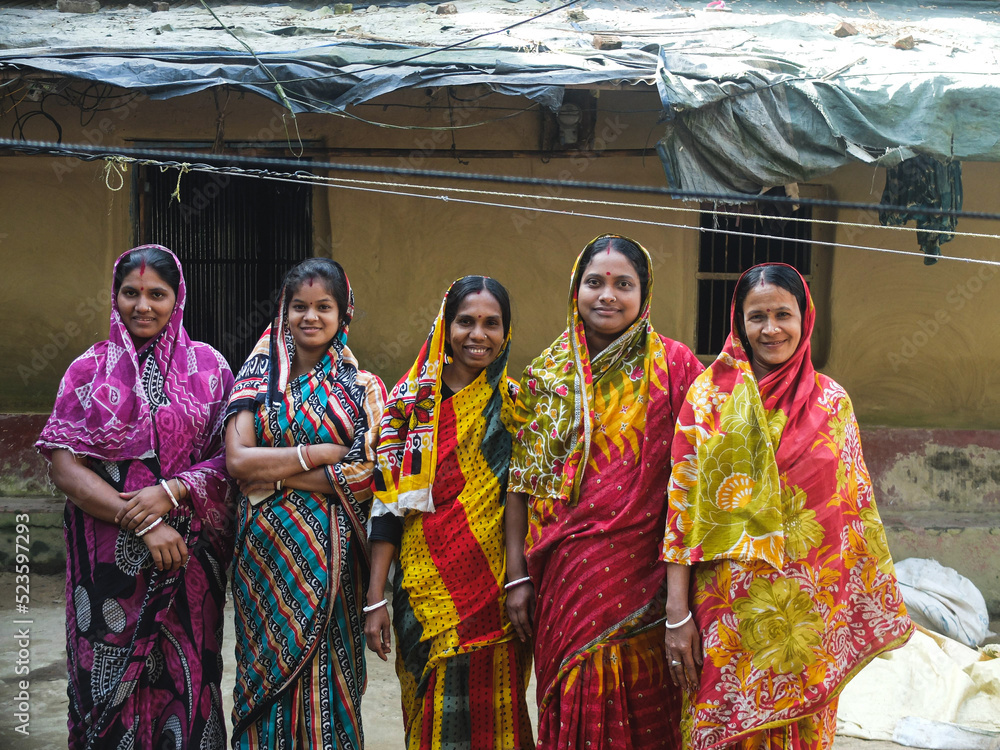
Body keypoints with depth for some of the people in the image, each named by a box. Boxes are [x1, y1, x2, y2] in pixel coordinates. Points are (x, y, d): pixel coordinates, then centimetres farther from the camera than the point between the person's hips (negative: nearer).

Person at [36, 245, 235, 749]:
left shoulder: (208, 366, 5)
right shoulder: (89, 370, 5)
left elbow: (231, 456, 2)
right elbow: (65, 467, -3)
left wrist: (172, 492, -15)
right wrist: (143, 522, -13)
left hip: (191, 552, 0)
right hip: (110, 553, 0)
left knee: (186, 676, 4)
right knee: (110, 683, 3)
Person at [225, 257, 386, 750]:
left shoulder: (361, 389, 3)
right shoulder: (258, 377, 6)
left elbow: (364, 477, -9)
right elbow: (237, 459, -8)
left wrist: (273, 473, -10)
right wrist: (319, 454, -10)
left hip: (329, 554, -1)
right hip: (264, 548, 1)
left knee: (324, 671, 2)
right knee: (266, 669, 6)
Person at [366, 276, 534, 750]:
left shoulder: (516, 405, 2)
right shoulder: (412, 401, 2)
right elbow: (387, 507, 1)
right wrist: (375, 599, -2)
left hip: (493, 590, -1)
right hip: (424, 591, 1)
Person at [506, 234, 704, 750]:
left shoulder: (674, 367, -2)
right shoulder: (547, 373, 5)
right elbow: (521, 480, 5)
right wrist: (516, 576, 1)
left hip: (641, 572, -2)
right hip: (563, 573, 2)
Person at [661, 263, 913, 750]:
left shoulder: (831, 401, 4)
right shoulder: (708, 394, -1)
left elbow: (855, 505, 9)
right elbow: (681, 504, -3)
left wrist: (880, 599, 8)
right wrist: (677, 614, -7)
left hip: (810, 612, 1)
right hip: (729, 606, -1)